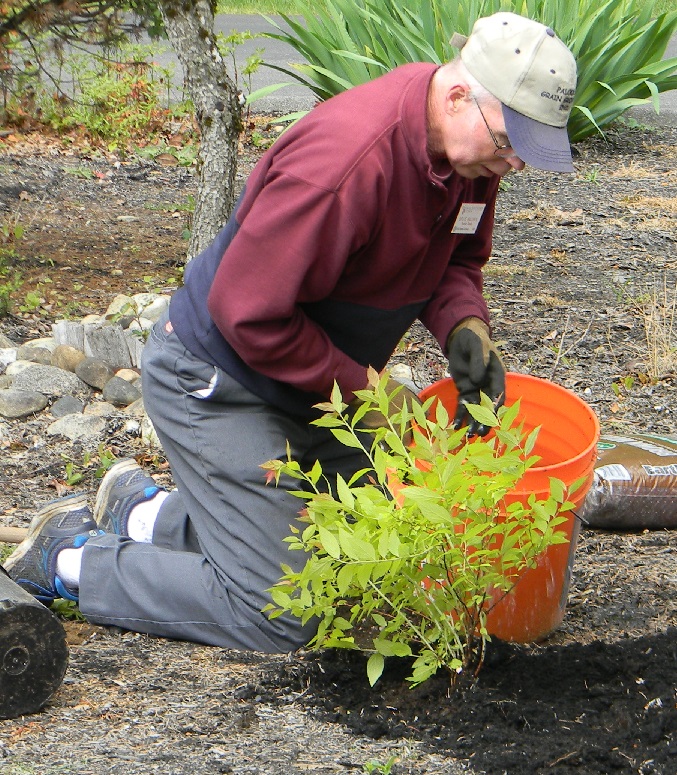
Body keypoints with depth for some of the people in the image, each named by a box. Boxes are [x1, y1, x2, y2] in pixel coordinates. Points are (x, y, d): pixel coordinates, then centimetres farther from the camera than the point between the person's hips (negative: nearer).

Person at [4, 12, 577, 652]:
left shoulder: (470, 147, -7)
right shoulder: (349, 161, -34)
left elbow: (456, 258, 9)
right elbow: (250, 312, -30)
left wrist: (464, 325, -14)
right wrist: (366, 392, -22)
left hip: (313, 383, 9)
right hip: (216, 384, -9)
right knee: (275, 615, -9)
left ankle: (146, 511, 28)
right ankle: (71, 558, 8)